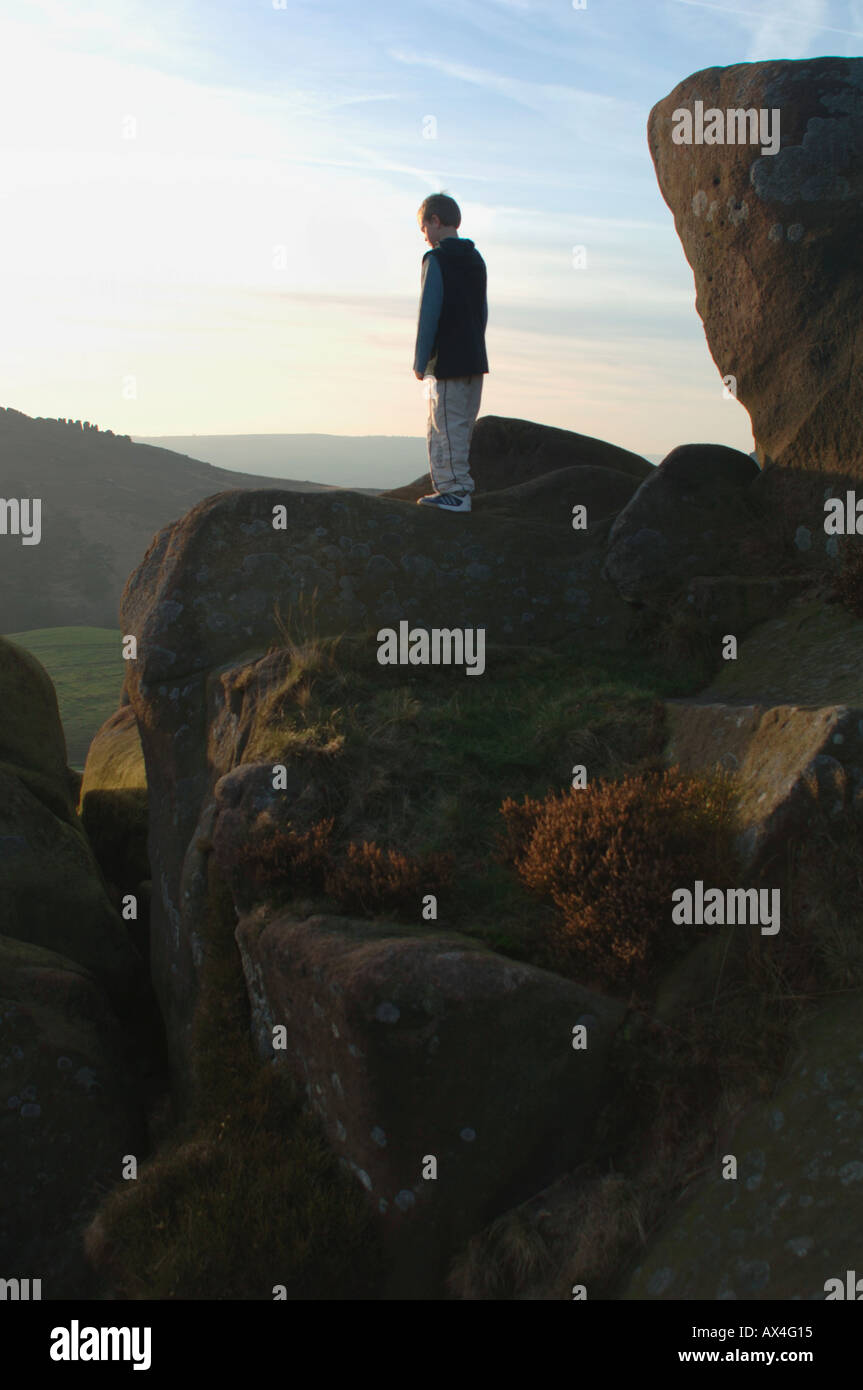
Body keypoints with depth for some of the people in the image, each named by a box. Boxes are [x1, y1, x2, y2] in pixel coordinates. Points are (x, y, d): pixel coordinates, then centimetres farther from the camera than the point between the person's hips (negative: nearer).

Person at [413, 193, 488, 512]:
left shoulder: (436, 260, -10)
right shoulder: (476, 260, 15)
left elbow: (429, 313, -15)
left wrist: (420, 361, -10)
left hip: (447, 362, -8)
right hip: (475, 360, 8)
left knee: (447, 428, -5)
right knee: (460, 426, 13)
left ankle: (456, 492, -6)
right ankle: (448, 486, 17)